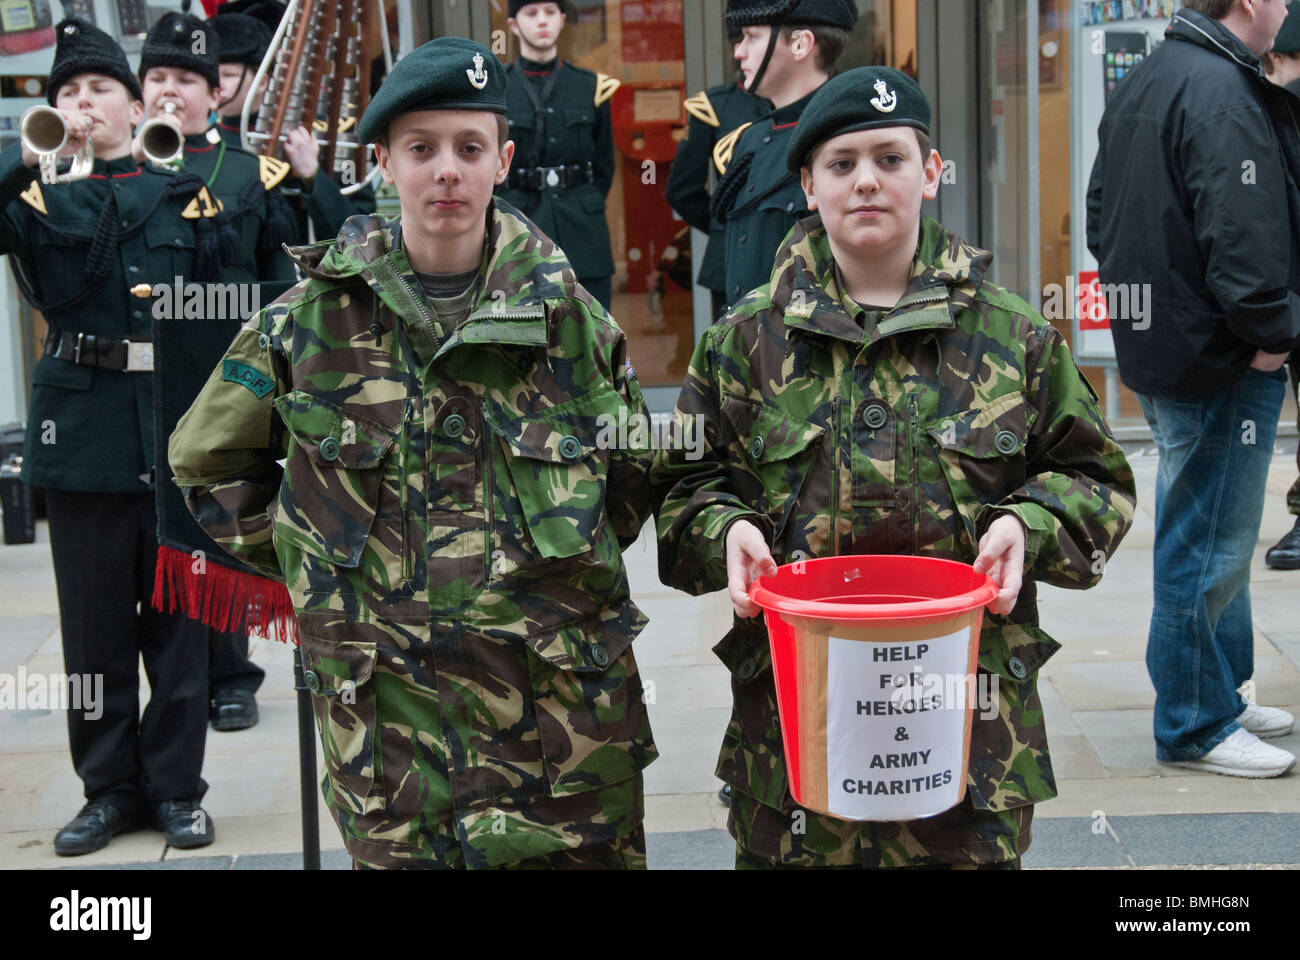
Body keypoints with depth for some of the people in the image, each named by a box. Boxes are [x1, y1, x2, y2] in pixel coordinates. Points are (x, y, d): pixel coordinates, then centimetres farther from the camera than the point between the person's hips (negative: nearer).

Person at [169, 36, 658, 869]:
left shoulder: (567, 312, 2)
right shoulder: (315, 316, 1)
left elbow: (633, 473, 15)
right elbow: (209, 462, 13)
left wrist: (566, 564, 6)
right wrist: (309, 563, 7)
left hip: (564, 701, 1)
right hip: (384, 710, 0)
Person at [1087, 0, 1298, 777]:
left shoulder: (1143, 82, 12)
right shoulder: (1221, 95, -20)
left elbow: (1102, 215, 19)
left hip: (1157, 353, 10)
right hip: (1220, 363, -10)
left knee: (1211, 535, 20)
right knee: (1210, 544, 0)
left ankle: (1222, 696, 33)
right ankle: (1196, 726, 11)